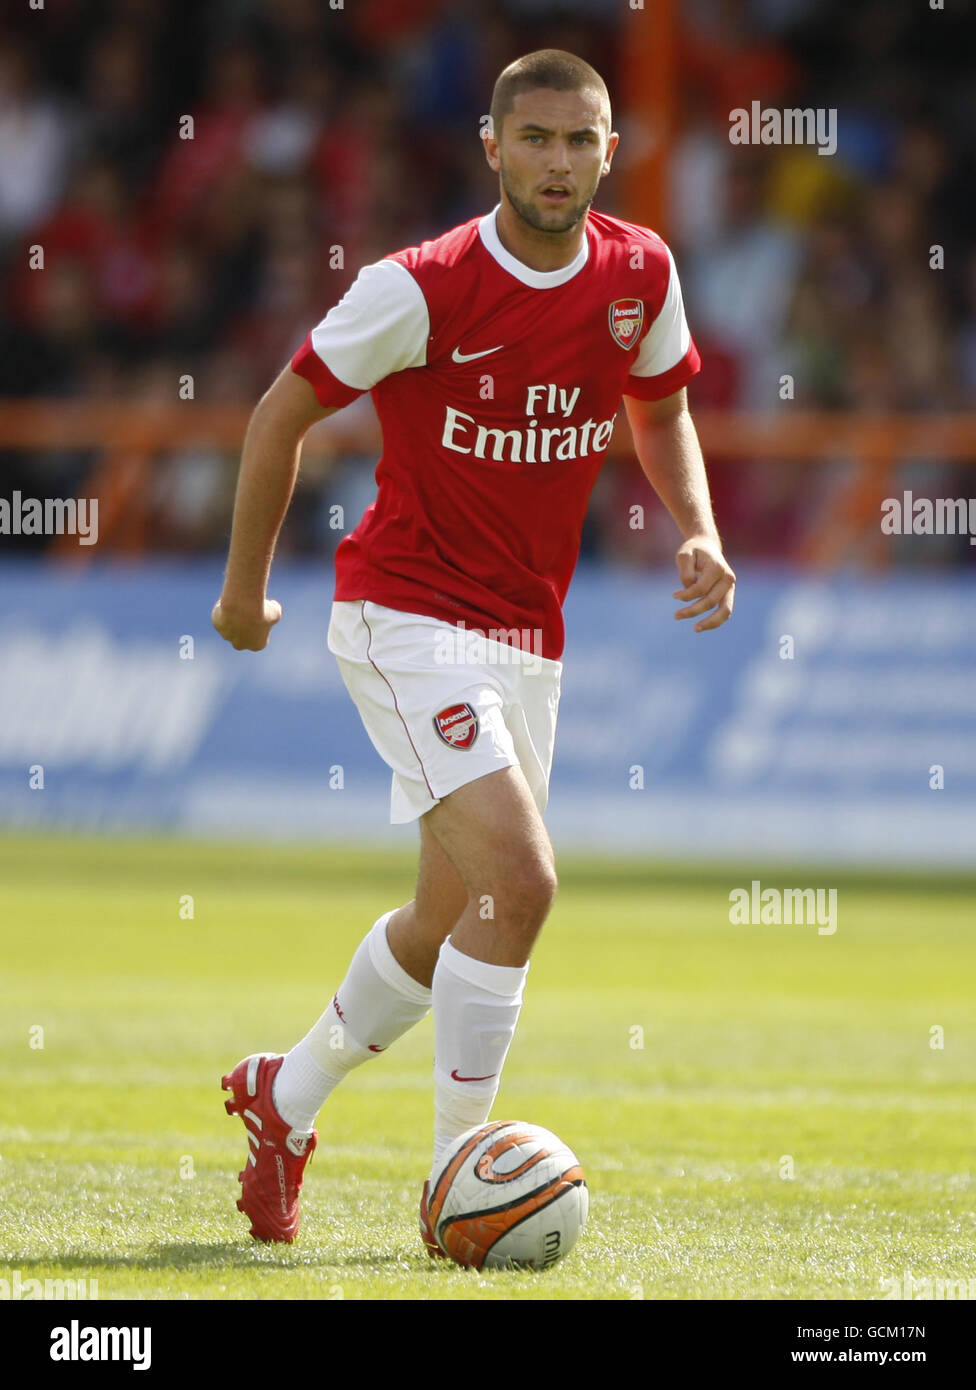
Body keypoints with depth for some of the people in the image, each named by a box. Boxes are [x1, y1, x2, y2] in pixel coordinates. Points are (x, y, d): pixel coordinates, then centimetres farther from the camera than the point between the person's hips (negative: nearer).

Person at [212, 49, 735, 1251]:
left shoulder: (639, 274, -2)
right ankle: (456, 1182, -11)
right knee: (520, 880, -21)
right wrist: (246, 587, 2)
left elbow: (661, 407, 18)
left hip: (526, 637, 7)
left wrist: (699, 533, 1)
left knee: (453, 915, 16)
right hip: (407, 617, -7)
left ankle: (288, 1096, 39)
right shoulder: (423, 289, -17)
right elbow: (283, 411, -5)